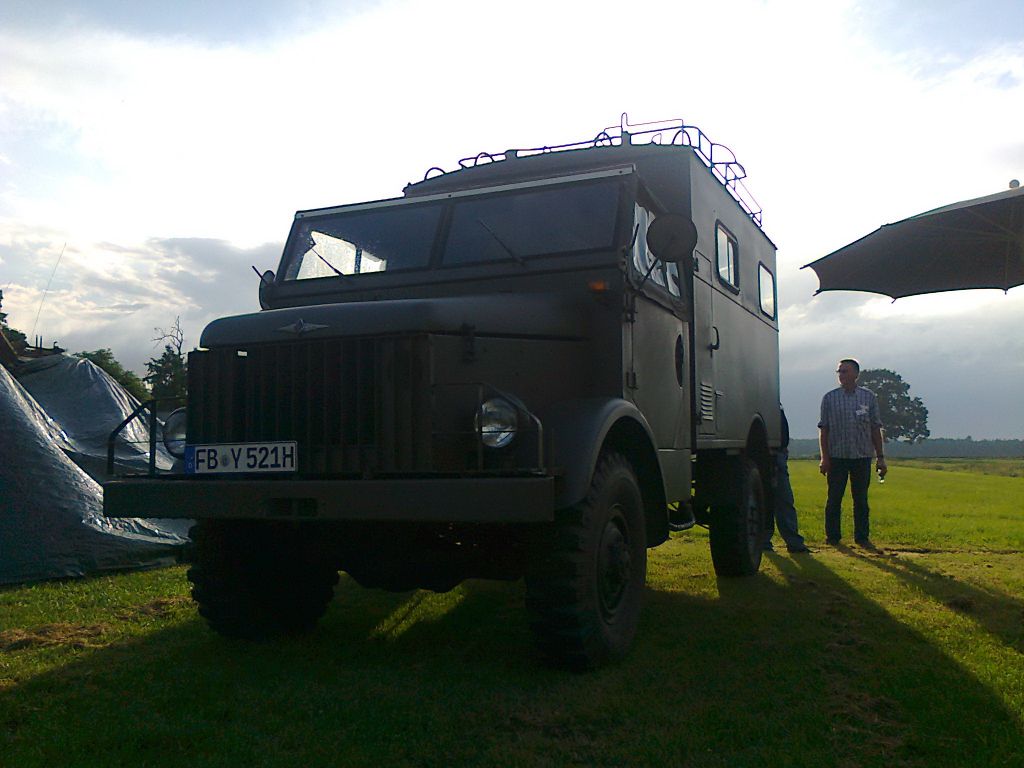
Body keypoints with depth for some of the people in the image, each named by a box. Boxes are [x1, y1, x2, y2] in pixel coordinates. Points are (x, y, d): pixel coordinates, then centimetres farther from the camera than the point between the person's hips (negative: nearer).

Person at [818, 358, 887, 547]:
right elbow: (824, 429, 3)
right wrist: (824, 457, -4)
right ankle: (832, 536, 11)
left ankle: (862, 537, 15)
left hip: (862, 456, 1)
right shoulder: (829, 398, 4)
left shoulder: (869, 397, 6)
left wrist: (880, 457, 5)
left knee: (861, 499, 6)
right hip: (837, 455, -1)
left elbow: (875, 429, 8)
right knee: (834, 499, 2)